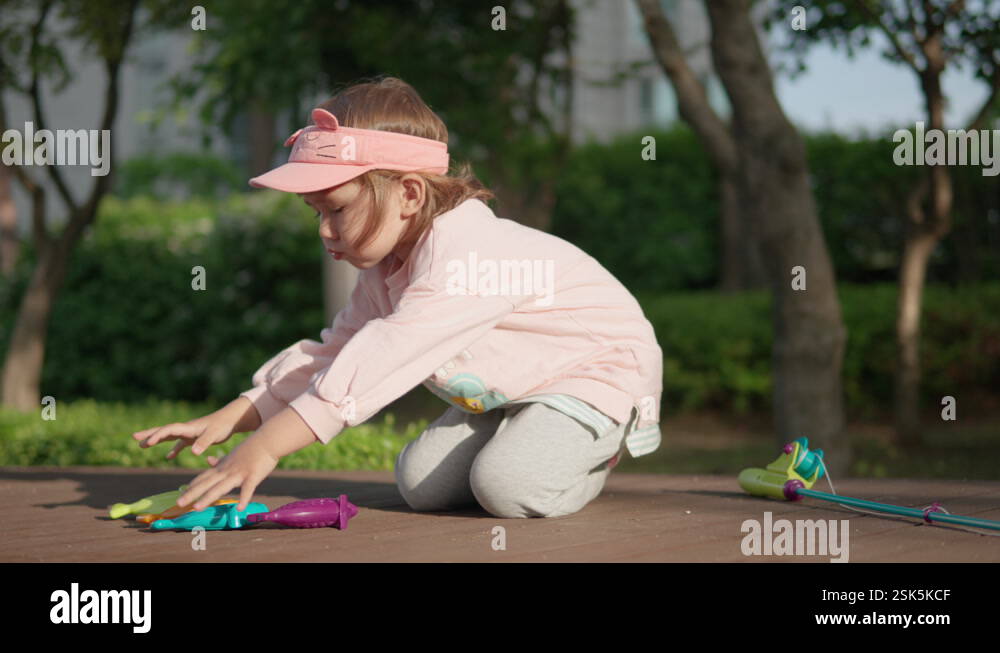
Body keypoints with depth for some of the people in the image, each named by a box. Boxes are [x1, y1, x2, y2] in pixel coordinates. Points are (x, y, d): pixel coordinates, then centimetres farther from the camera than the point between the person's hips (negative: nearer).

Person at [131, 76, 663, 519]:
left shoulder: (466, 255, -36)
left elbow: (379, 361, -44)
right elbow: (332, 354, 4)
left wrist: (266, 447, -48)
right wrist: (232, 417, -10)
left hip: (599, 368, -9)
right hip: (500, 392, 9)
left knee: (509, 487, -28)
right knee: (422, 484, -1)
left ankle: (595, 449, 2)